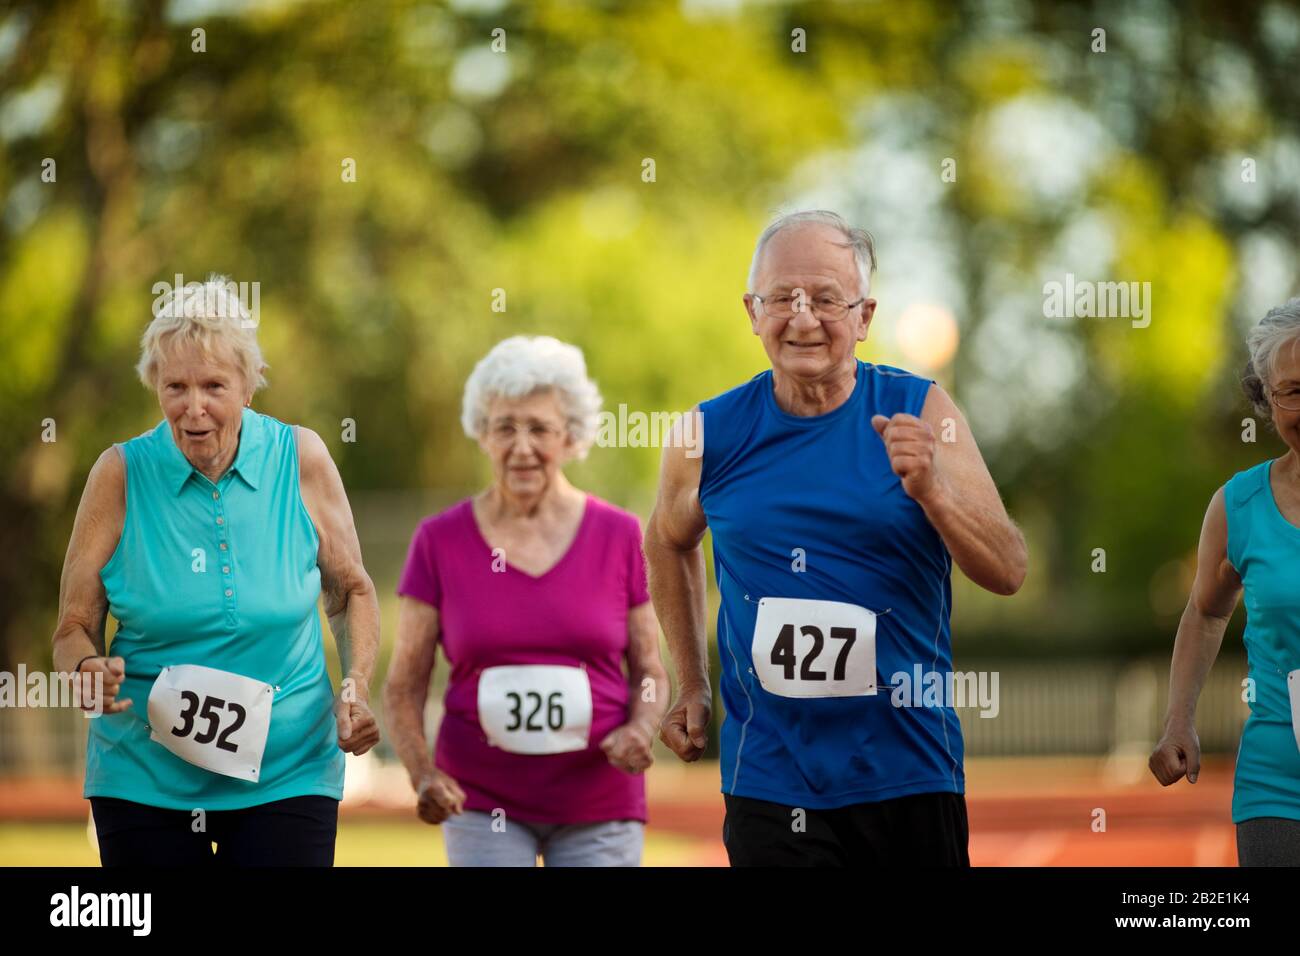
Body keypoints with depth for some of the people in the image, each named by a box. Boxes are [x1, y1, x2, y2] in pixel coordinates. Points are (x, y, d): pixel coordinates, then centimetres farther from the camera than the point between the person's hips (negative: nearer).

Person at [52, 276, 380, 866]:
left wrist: (357, 686, -5)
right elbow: (74, 628, 1)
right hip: (144, 778, 0)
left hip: (286, 772, 0)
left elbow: (350, 591, 11)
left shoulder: (300, 459, -3)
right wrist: (87, 670, -21)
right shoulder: (121, 474, -5)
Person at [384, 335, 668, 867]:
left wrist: (639, 731, -12)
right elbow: (404, 684, 2)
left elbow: (649, 672, 9)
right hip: (482, 799, -1)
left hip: (598, 805, 1)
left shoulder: (620, 537, 3)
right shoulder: (441, 541, 1)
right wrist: (422, 773, -15)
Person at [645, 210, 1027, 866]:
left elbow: (1007, 573, -8)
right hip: (770, 782, 0)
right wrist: (691, 684, 17)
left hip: (909, 774, 0)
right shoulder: (712, 433, 0)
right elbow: (668, 542, 20)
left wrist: (931, 490, -24)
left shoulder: (920, 412, -4)